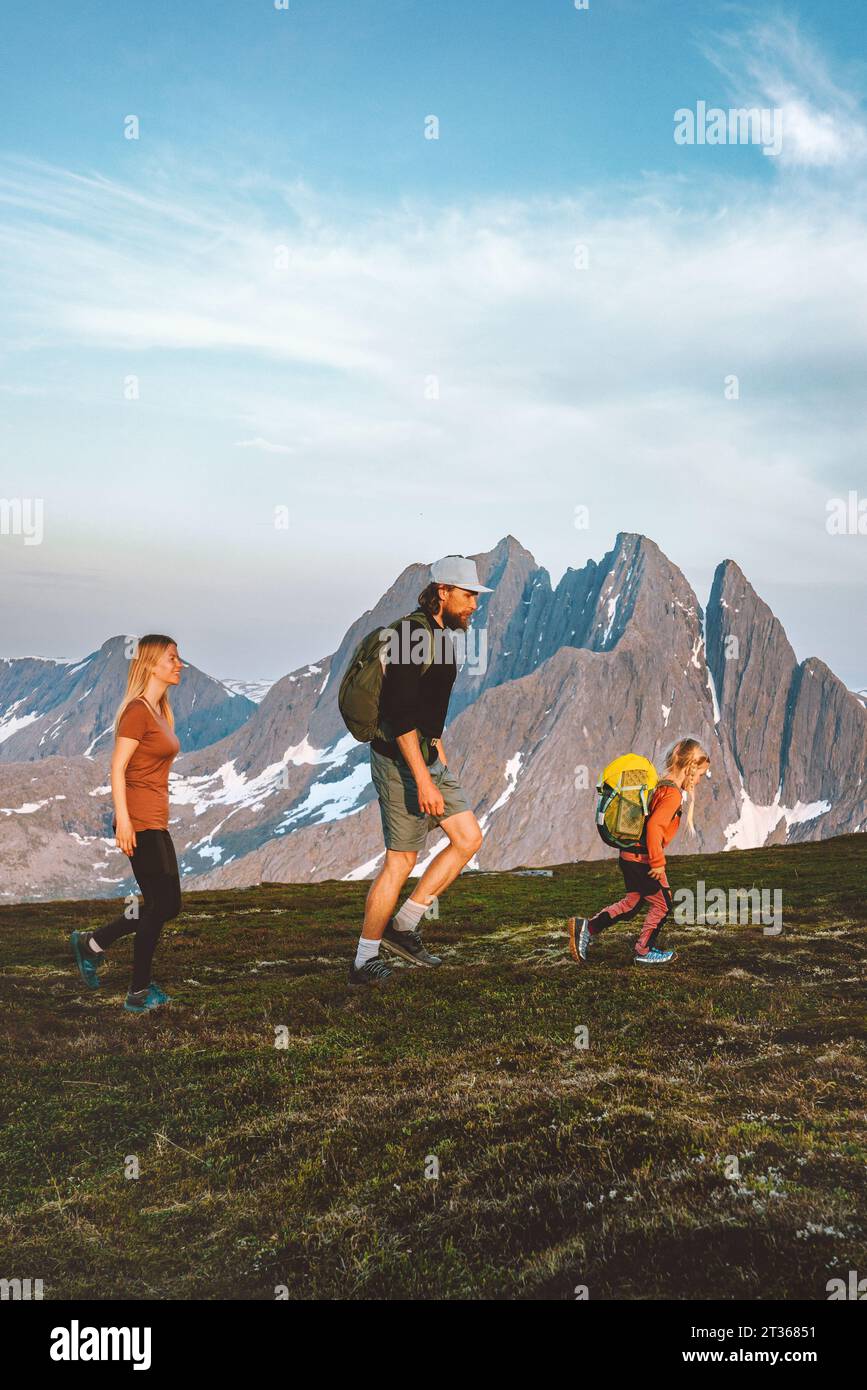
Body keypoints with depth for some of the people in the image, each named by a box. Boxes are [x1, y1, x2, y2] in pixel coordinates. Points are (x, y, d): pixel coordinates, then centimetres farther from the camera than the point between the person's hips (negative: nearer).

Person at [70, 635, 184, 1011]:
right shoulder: (137, 711, -13)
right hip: (140, 822, -9)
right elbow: (117, 768, -17)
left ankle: (91, 944, 25)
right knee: (163, 904, -3)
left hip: (154, 821, 9)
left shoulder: (159, 711, 15)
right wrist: (123, 819, -21)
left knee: (160, 905, 13)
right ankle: (139, 992, 9)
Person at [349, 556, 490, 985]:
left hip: (426, 758, 10)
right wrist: (423, 780, -27)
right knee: (401, 860, -3)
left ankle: (404, 925, 13)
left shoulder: (440, 635, 12)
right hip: (402, 762, -10)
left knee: (468, 838, 8)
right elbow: (399, 715, -25)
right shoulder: (413, 635, -20)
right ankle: (364, 962, 8)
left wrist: (438, 751, 22)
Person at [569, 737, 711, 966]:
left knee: (632, 903, 20)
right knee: (662, 905, 8)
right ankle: (644, 952, 20)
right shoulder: (673, 794, -20)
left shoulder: (661, 786, 11)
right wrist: (658, 862, -22)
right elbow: (654, 827, -30)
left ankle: (587, 927, 18)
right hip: (642, 859, -9)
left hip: (630, 856, 9)